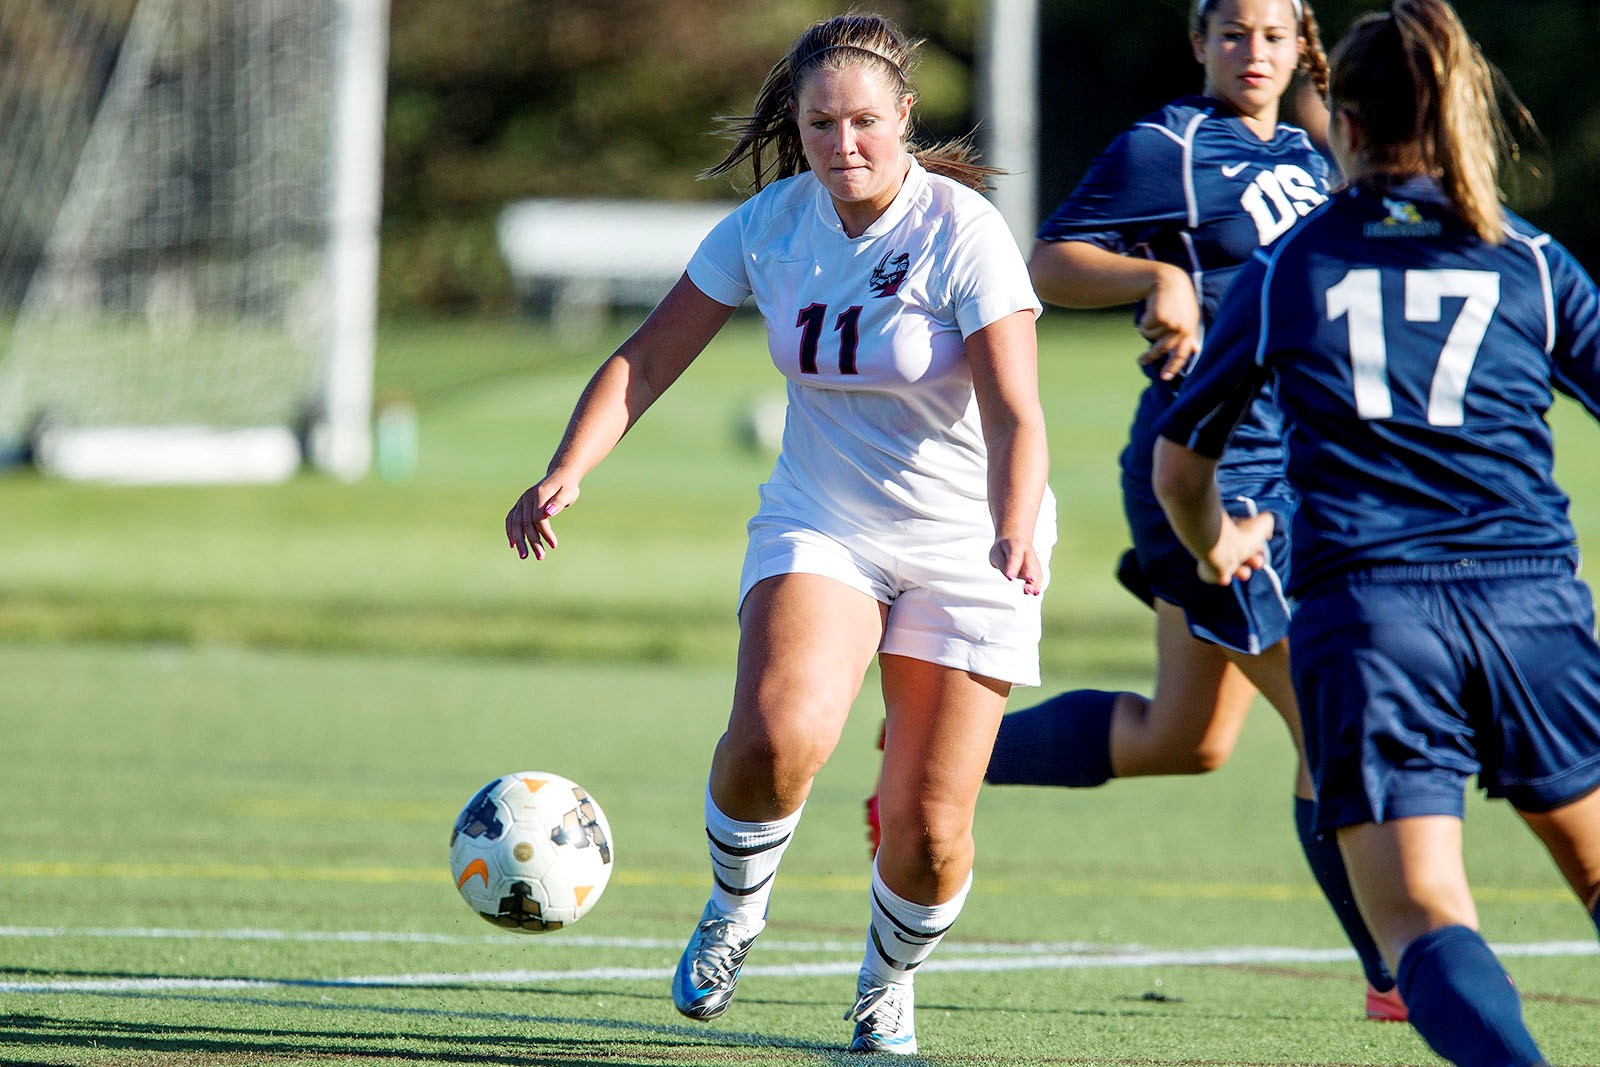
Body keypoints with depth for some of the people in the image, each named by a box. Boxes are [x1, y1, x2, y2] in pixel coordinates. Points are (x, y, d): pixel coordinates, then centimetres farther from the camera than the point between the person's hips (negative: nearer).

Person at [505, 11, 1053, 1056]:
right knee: (775, 738, -27)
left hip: (967, 545, -2)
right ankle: (735, 909, 4)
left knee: (929, 831, -5)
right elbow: (646, 361, -1)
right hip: (819, 526, 2)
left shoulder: (964, 233, -17)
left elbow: (1017, 417, -24)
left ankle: (890, 981, 29)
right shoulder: (772, 224, -5)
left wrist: (1016, 536, -42)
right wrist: (565, 474, -17)